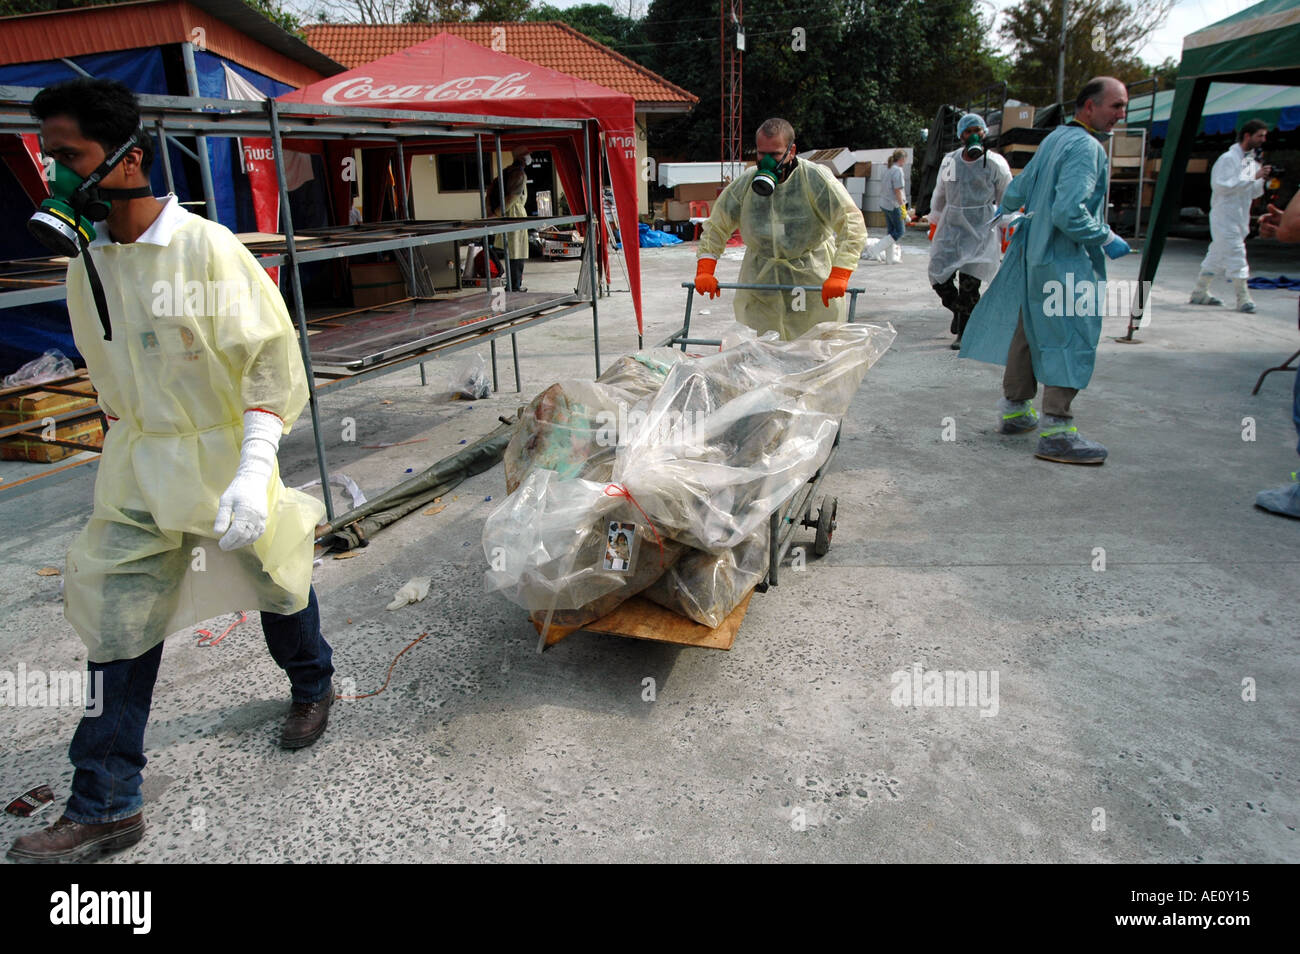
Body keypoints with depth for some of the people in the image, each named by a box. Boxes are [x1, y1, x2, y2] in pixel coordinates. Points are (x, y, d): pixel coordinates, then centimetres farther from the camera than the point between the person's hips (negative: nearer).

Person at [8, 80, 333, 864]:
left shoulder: (209, 250, -16)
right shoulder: (87, 267, 3)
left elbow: (273, 365, -19)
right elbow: (110, 381, 15)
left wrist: (253, 473, -26)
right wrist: (130, 451, 17)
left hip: (227, 456, -5)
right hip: (138, 471, 5)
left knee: (278, 588, 13)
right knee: (117, 627, 4)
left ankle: (313, 688, 45)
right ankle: (106, 807, 16)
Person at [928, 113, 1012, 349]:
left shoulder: (995, 164, -2)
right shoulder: (949, 161, 8)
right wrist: (934, 225, 22)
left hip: (981, 231, -4)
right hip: (950, 229, 4)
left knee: (969, 283, -11)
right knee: (939, 279, -2)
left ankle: (964, 333, 2)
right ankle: (959, 311, 29)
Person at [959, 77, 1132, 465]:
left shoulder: (1055, 138, 13)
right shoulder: (1086, 147, -16)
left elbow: (1019, 188, 25)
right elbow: (1069, 213, -26)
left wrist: (1003, 210, 45)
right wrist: (1107, 239, -14)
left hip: (1036, 256, 10)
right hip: (1066, 262, -10)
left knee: (1029, 332, 17)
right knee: (1071, 339, -7)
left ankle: (1014, 409, 28)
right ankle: (1056, 431, -8)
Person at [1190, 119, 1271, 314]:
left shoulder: (1252, 161, 15)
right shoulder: (1228, 159, -10)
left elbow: (1253, 193, 18)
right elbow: (1222, 185, -21)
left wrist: (1263, 179, 0)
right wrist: (1253, 177, -21)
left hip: (1239, 217, 9)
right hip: (1225, 216, -9)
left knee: (1217, 255, 13)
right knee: (1236, 255, -10)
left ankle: (1200, 292, 21)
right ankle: (1243, 298, -8)